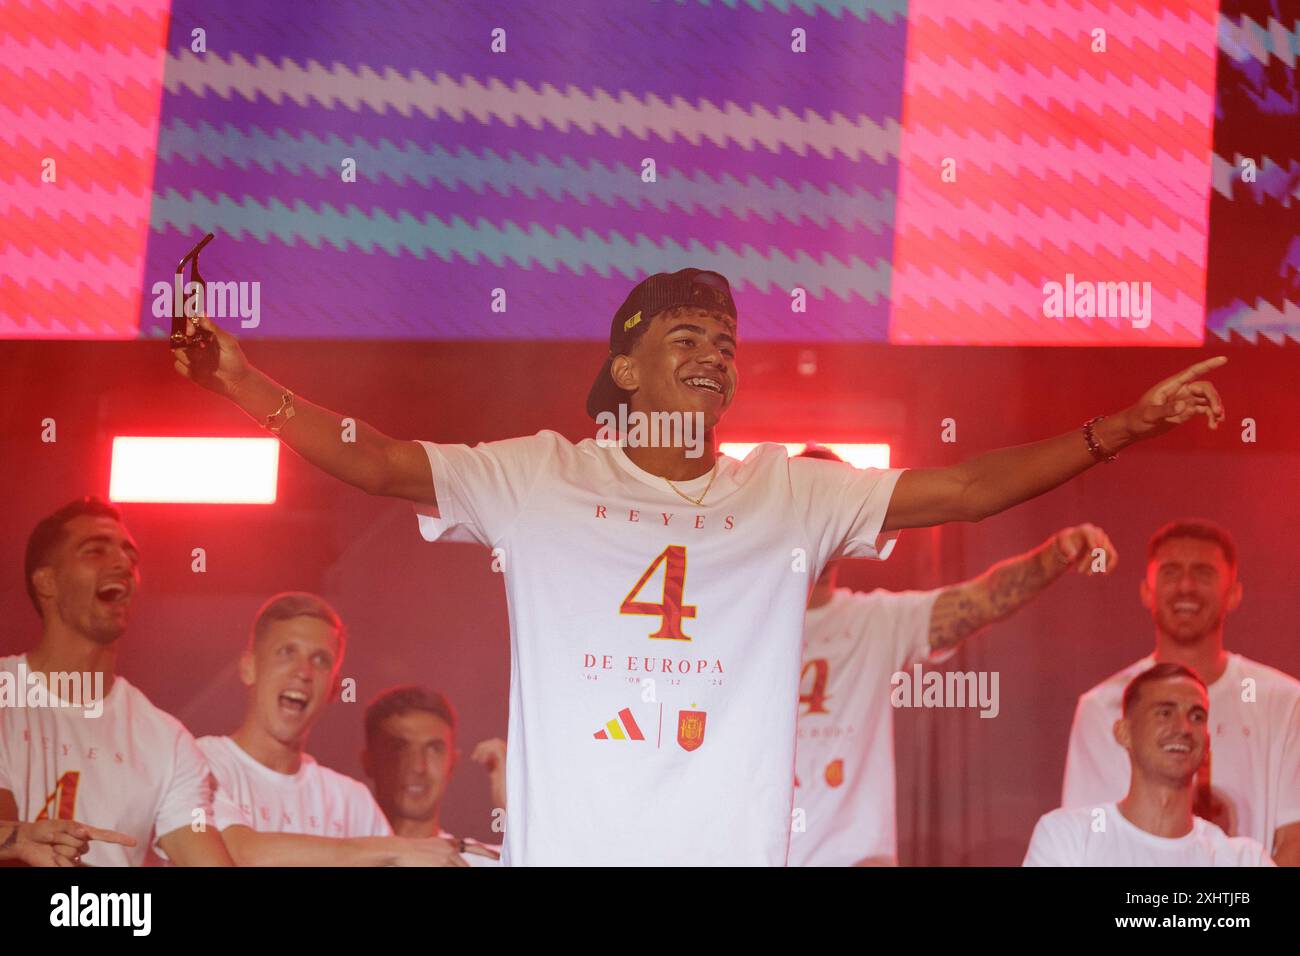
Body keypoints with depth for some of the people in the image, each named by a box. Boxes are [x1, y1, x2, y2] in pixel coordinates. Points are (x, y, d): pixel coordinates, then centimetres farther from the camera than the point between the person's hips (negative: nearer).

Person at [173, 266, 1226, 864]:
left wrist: (1127, 423, 3)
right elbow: (377, 461, 1)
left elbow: (964, 488, 8)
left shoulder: (790, 493, 11)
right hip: (565, 846, -1)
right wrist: (244, 382, -10)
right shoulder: (537, 478, 7)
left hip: (733, 847, 1)